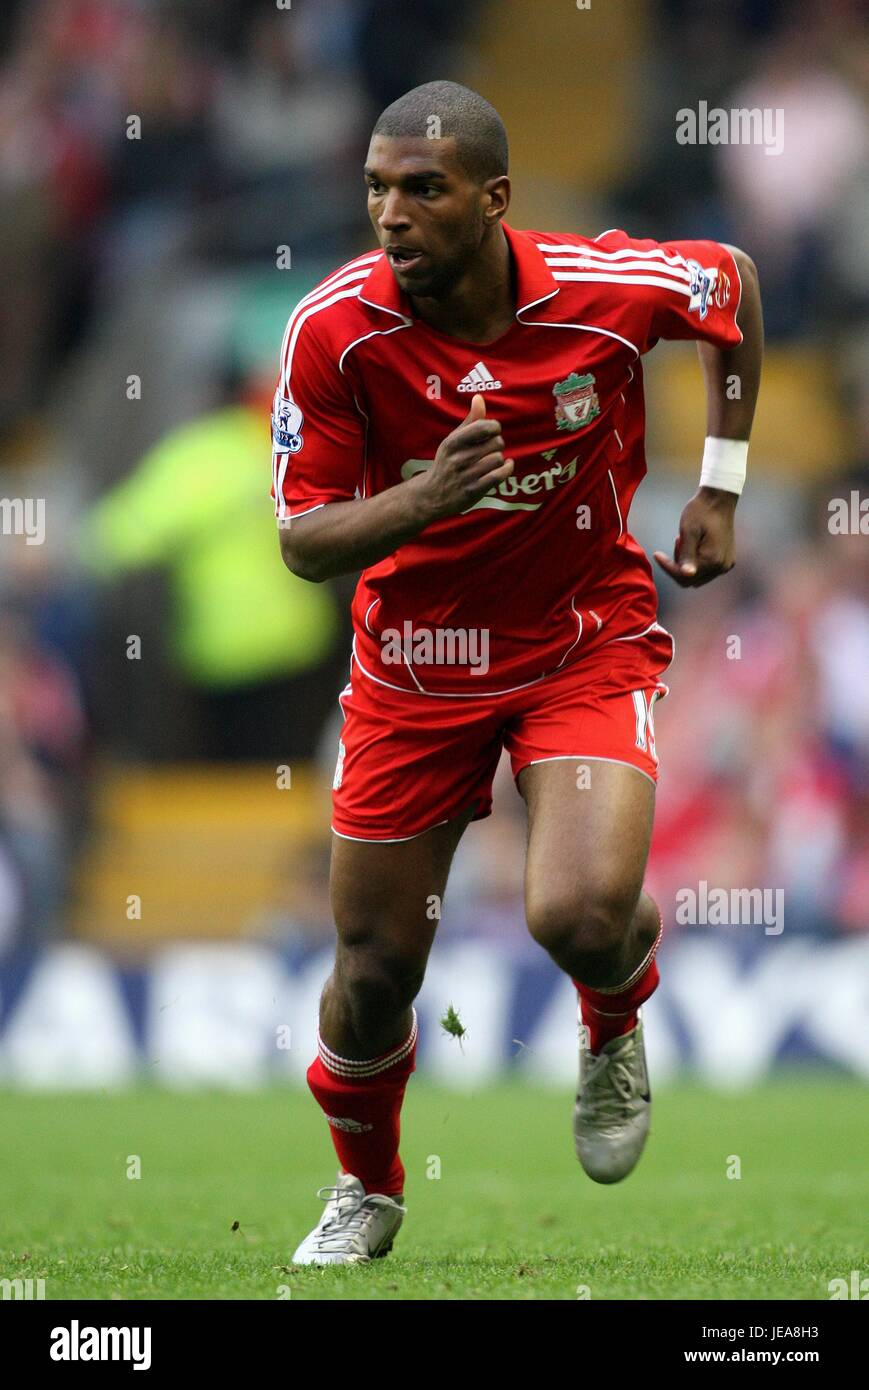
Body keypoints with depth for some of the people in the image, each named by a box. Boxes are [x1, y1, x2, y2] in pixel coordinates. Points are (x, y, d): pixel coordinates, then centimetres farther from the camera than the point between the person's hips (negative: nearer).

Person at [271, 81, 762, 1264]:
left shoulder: (605, 290, -20)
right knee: (375, 971, 5)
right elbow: (303, 546, -15)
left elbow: (734, 283, 4)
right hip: (415, 665, 1)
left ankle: (616, 1027, 14)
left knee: (582, 915, -25)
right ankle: (367, 1191, 37)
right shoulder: (335, 331, -20)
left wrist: (721, 485, 4)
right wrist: (424, 500, -35)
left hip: (588, 643, -1)